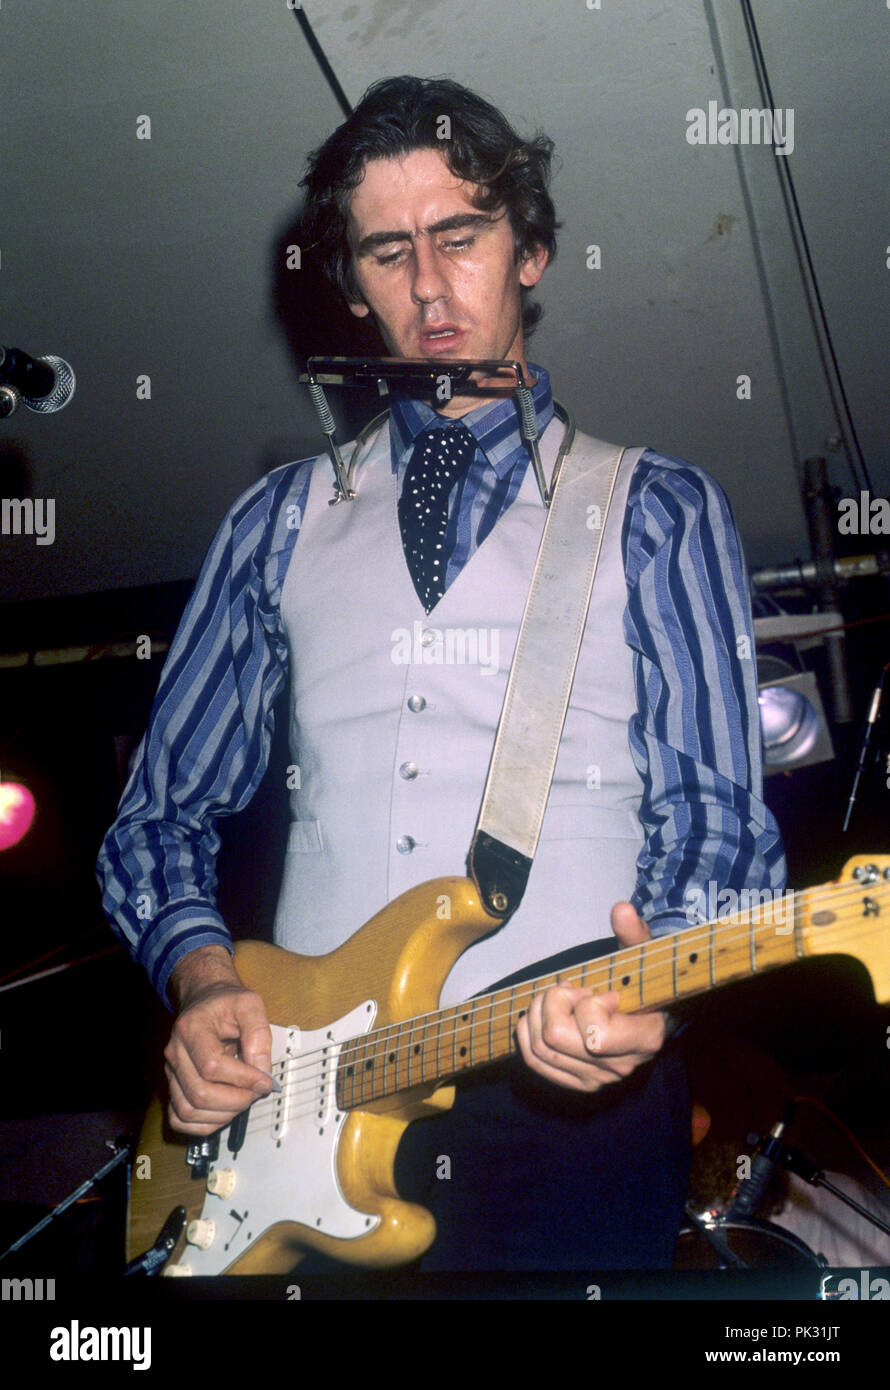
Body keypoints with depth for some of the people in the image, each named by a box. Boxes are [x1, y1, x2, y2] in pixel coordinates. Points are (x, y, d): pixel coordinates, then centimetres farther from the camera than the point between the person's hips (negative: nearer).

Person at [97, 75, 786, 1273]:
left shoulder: (656, 513, 7)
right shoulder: (282, 522, 14)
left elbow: (719, 826, 1)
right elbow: (163, 815, 15)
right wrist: (204, 983, -4)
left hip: (572, 1098, -2)